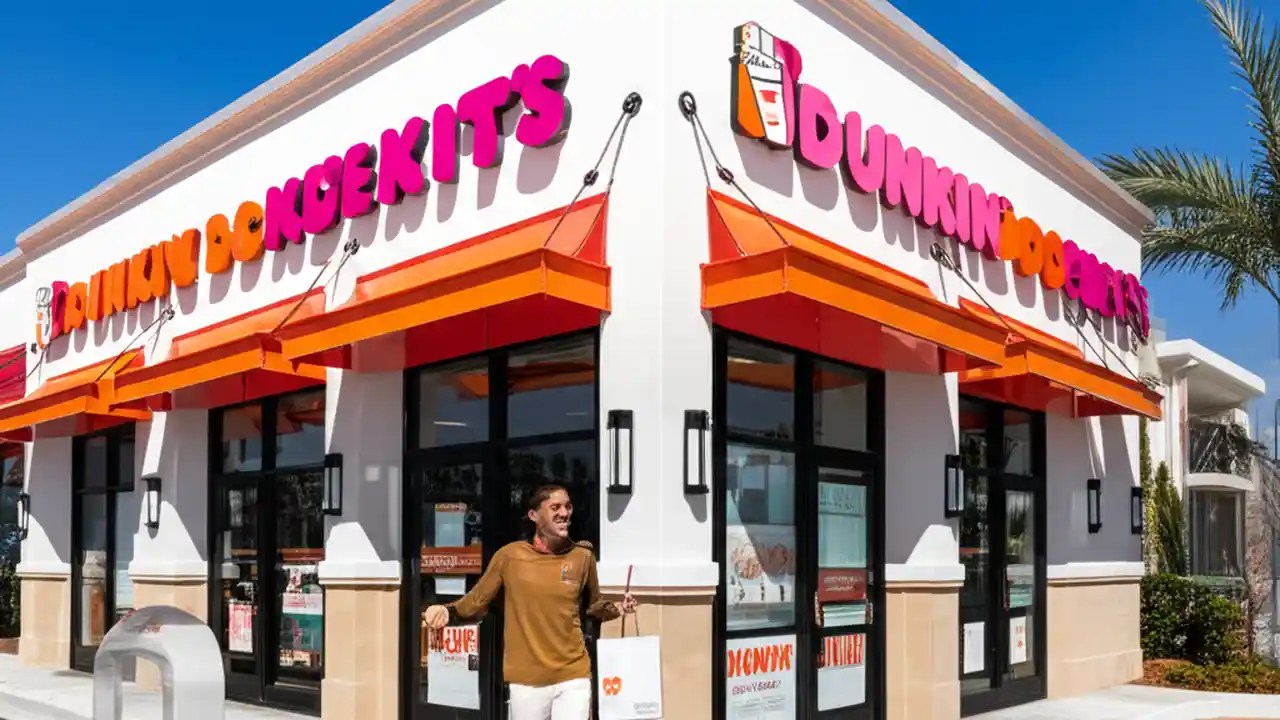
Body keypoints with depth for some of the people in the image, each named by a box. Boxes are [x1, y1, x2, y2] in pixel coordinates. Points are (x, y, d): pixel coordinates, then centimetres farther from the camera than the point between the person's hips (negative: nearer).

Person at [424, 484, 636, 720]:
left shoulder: (583, 556, 1)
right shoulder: (509, 556, -5)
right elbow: (476, 602, 4)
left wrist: (617, 608, -4)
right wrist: (448, 611, -14)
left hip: (573, 676, 1)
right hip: (526, 679, 0)